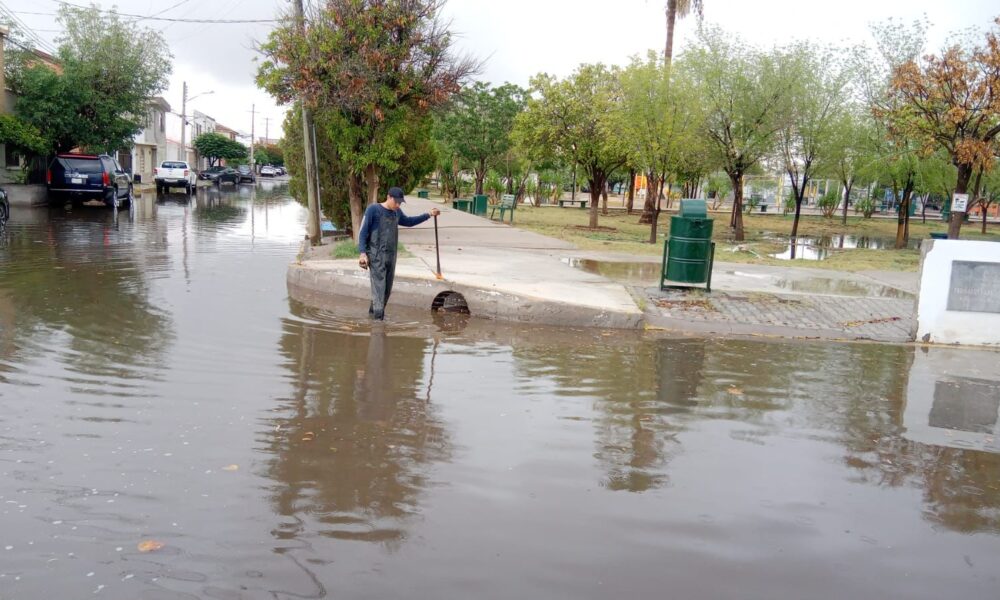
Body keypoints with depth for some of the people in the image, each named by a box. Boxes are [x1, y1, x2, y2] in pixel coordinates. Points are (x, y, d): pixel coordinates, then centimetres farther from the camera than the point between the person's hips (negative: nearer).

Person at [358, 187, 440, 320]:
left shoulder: (397, 213, 12)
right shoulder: (373, 210, -7)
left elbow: (408, 222, 32)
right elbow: (363, 232, -7)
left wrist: (428, 214, 28)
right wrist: (363, 253, -17)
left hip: (391, 256, 7)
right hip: (376, 256, -6)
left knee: (387, 289, 7)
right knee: (379, 287, -13)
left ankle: (373, 311, 22)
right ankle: (378, 318, -14)